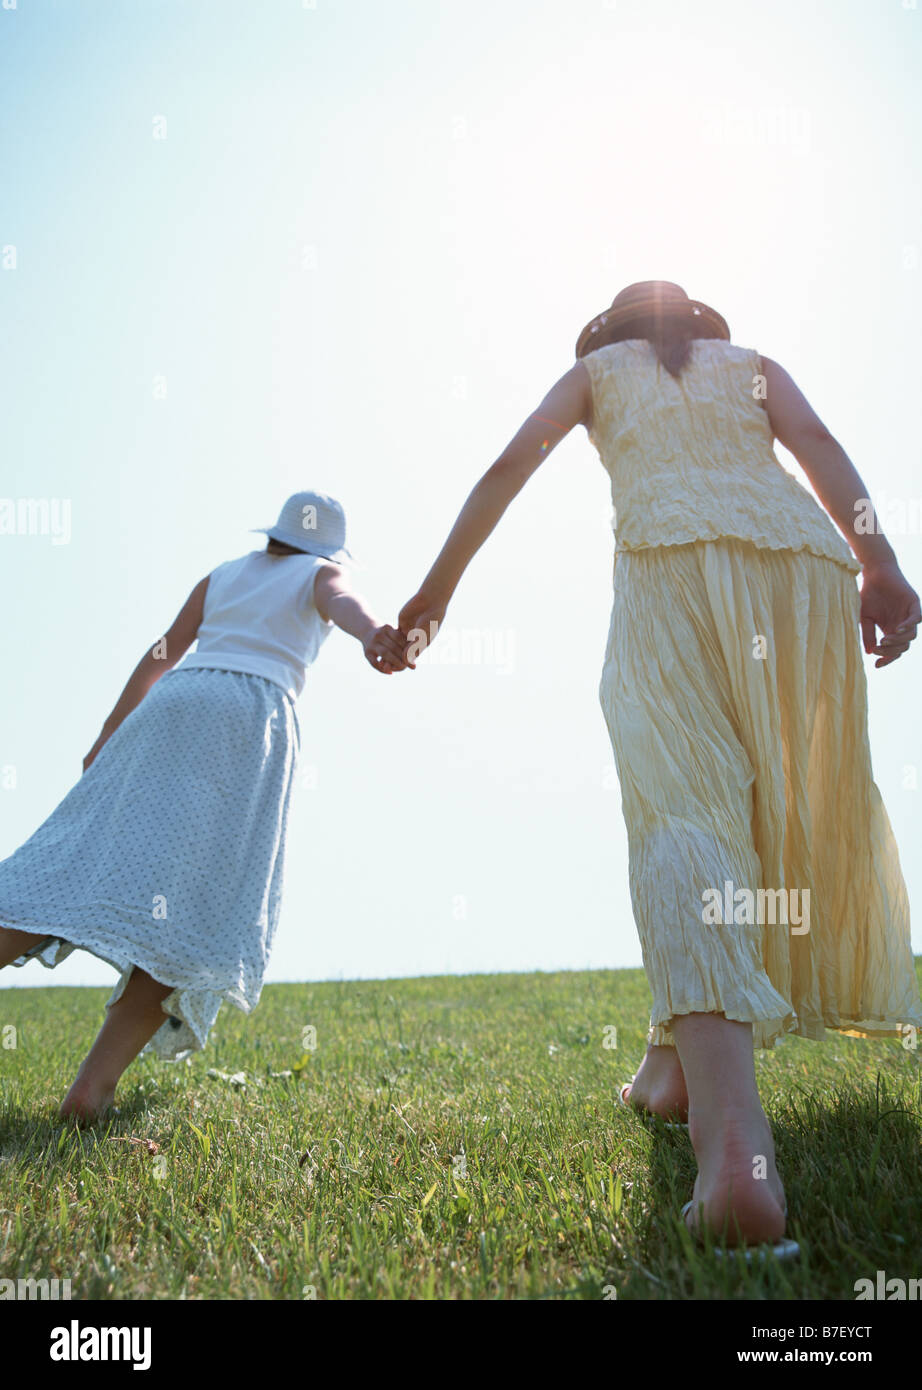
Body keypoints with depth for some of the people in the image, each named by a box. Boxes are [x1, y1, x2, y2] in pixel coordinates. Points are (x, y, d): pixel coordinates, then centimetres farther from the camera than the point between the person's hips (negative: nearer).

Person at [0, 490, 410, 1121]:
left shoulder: (223, 574, 30)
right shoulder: (321, 574, 19)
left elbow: (162, 654, 25)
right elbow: (344, 602, -6)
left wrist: (108, 739, 27)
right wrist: (373, 634, -29)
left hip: (175, 704, 4)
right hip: (254, 715, -4)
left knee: (85, 859, -3)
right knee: (192, 904, -8)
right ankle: (94, 1083, -21)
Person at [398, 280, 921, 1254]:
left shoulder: (597, 367, 29)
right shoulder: (750, 361, 31)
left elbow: (507, 469, 17)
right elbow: (816, 442, 10)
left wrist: (436, 590, 18)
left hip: (669, 561, -2)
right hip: (801, 558, 3)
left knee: (684, 815, -18)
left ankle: (731, 1134, -39)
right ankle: (677, 1060, 20)